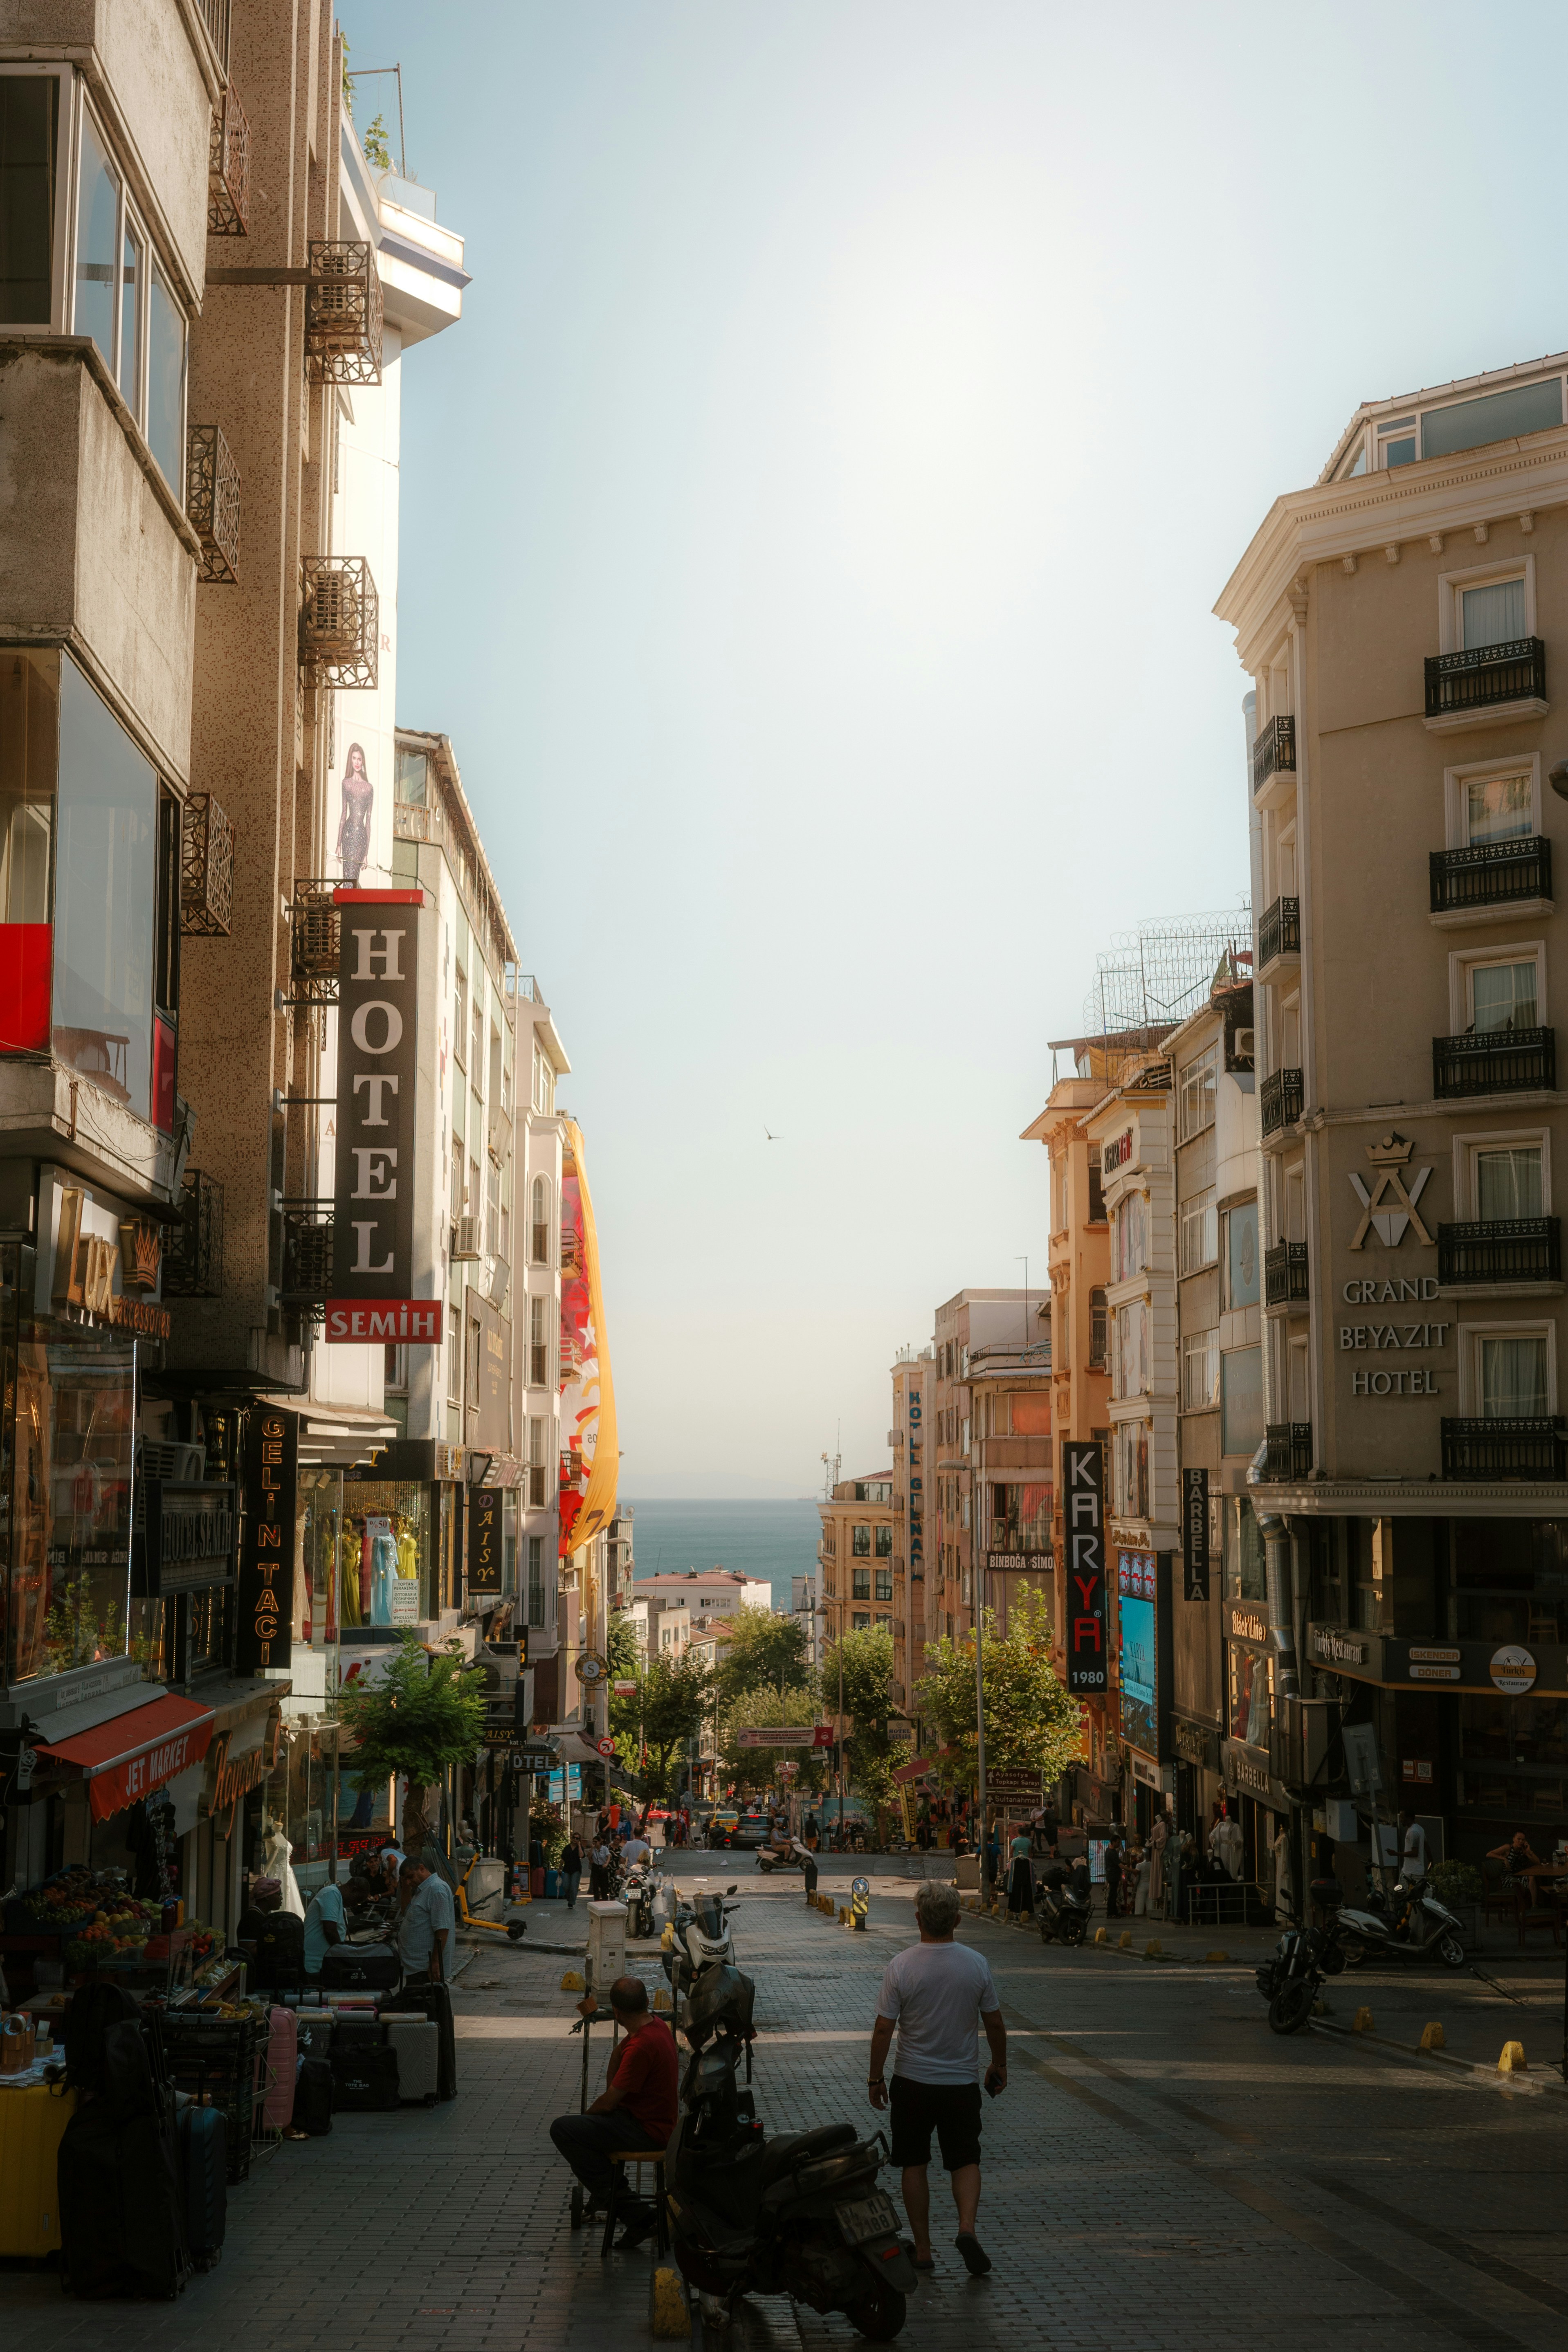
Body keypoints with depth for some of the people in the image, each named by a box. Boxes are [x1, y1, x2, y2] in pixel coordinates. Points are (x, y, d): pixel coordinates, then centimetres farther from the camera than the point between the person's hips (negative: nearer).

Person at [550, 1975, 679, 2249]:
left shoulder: (642, 2046, -26)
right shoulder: (657, 2025, 4)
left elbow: (609, 2101, -19)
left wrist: (589, 2114, -3)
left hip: (647, 2132, -10)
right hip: (660, 2120, 10)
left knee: (563, 2129, -17)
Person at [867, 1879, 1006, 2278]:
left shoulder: (901, 1966, -13)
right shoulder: (976, 1965, -7)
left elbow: (883, 2028, -11)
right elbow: (995, 2024, 2)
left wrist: (875, 2079, 1)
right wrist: (999, 2065, 19)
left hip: (912, 2081, -1)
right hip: (962, 2081, 1)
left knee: (914, 2163, 11)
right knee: (965, 2159, 12)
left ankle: (923, 2250, 14)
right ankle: (967, 2227, -12)